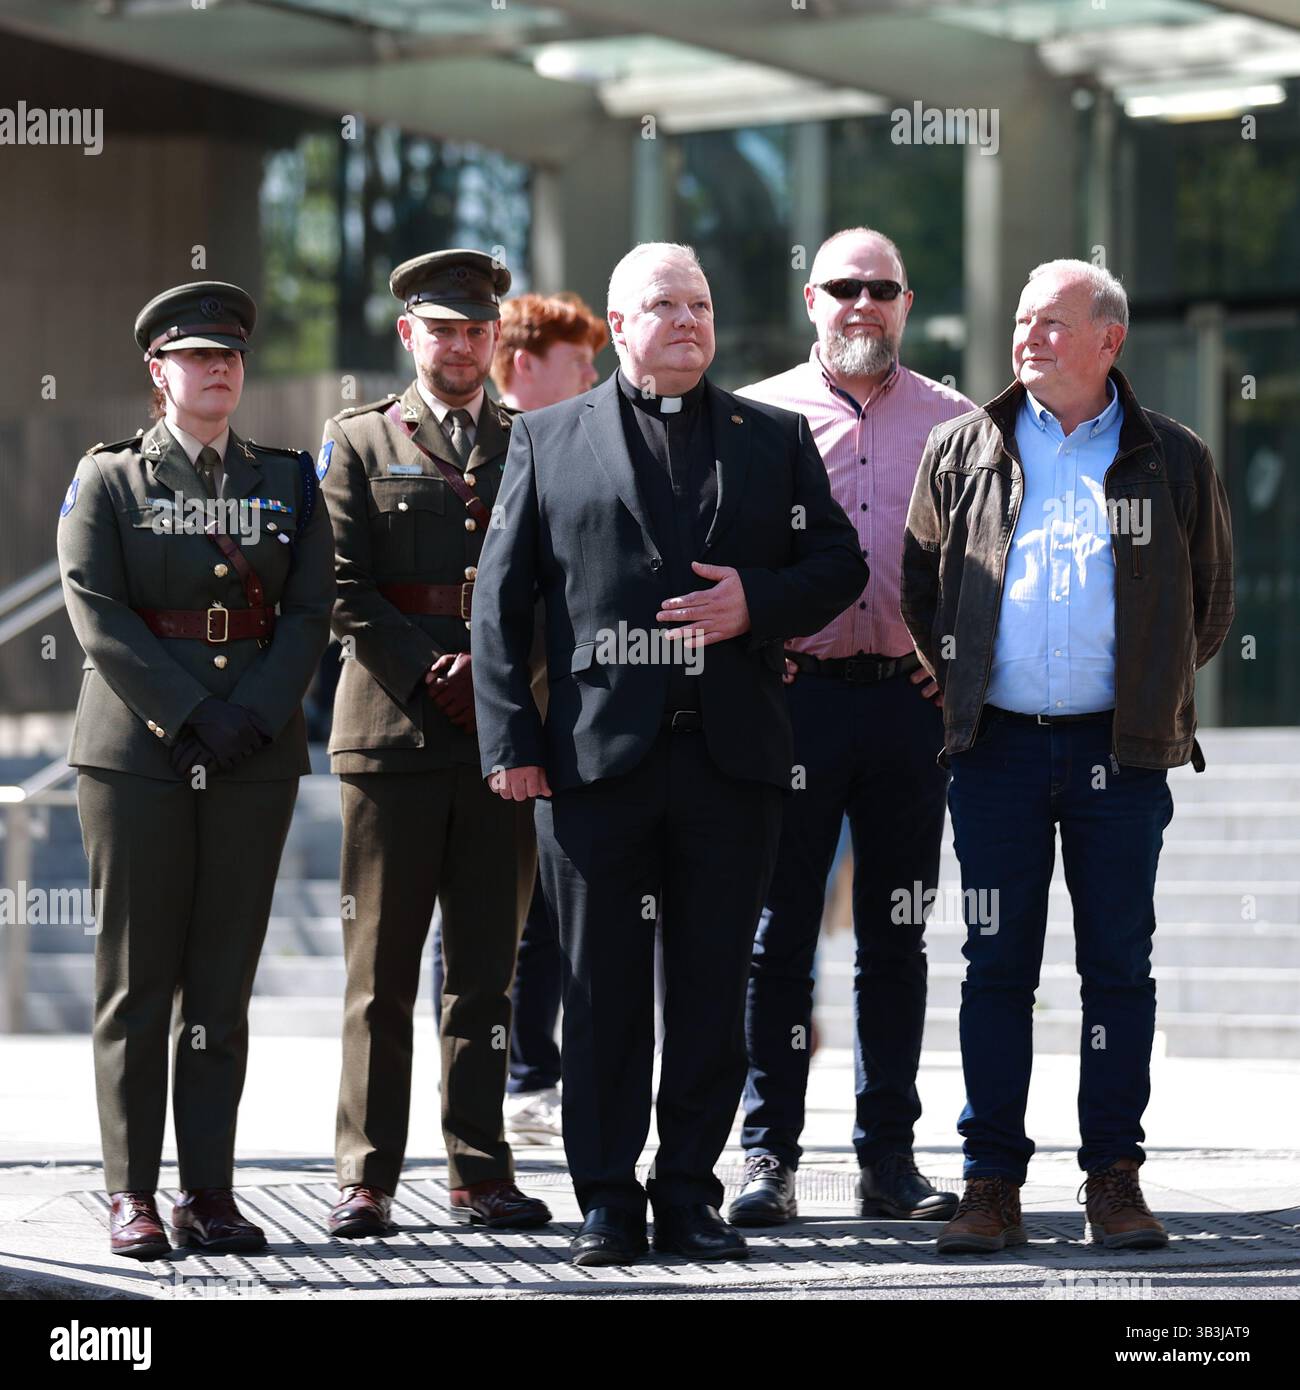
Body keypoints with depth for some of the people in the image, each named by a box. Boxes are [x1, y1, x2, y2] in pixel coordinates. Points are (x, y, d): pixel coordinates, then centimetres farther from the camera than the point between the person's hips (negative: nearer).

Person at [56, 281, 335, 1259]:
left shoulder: (287, 483, 12)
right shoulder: (108, 482, 4)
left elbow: (310, 611, 5)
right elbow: (98, 614, -6)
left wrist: (256, 716, -10)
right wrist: (191, 717, -14)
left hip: (257, 757, 2)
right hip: (136, 754, -2)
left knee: (224, 983, 3)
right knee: (138, 981, -1)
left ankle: (210, 1193, 6)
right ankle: (133, 1196, 4)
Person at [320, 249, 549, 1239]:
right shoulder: (359, 444, 7)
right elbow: (347, 592, 0)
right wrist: (433, 672, -10)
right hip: (393, 732, -2)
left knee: (487, 966, 5)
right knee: (382, 971, -1)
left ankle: (481, 1174, 9)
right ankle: (366, 1179, 2)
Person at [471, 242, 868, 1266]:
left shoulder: (776, 439, 14)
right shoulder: (550, 441, 9)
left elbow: (840, 562, 11)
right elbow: (501, 597, 5)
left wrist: (759, 603, -9)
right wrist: (510, 738, -4)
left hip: (733, 757, 1)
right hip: (596, 751, -1)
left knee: (713, 990, 4)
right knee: (602, 990, 1)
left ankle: (690, 1192, 12)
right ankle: (608, 1201, 8)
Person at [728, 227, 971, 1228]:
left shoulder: (954, 422, 9)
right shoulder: (756, 416, 6)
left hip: (912, 696, 1)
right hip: (797, 692, -1)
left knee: (896, 939, 6)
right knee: (780, 932, -2)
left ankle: (889, 1156, 11)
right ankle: (769, 1155, 1)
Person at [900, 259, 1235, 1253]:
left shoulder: (1173, 462, 4)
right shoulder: (963, 452, 6)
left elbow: (1211, 602, 13)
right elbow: (922, 589, 15)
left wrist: (1154, 695, 11)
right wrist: (961, 690, 12)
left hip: (1120, 752, -1)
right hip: (998, 749, 1)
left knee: (1119, 966, 3)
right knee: (997, 965, 1)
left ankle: (1115, 1179, 10)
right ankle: (993, 1181, 6)